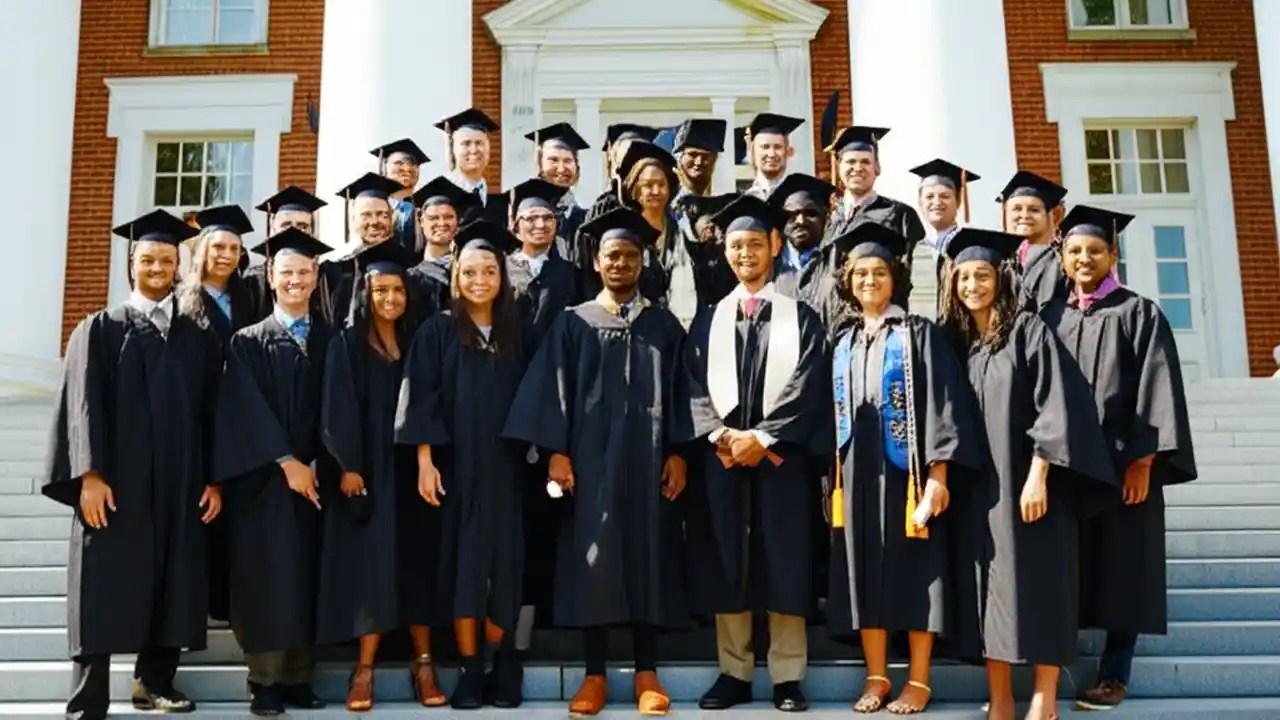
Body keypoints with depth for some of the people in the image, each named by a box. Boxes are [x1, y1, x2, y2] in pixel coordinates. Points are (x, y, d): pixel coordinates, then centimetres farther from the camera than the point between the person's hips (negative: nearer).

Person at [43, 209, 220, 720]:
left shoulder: (198, 338, 13)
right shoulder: (101, 329, 5)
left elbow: (211, 412, 10)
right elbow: (84, 404, -3)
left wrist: (215, 480, 3)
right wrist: (90, 474, -14)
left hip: (179, 488, 3)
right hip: (115, 484, -3)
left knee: (170, 587, 8)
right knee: (105, 590, -2)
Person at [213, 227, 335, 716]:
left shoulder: (331, 340, 11)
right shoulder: (248, 342, 4)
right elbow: (248, 410, -7)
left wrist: (321, 465, -6)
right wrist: (286, 462, -15)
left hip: (317, 475, 3)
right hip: (265, 478, -2)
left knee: (307, 579, 3)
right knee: (269, 577, -5)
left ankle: (298, 679, 9)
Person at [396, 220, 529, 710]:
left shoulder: (516, 333, 9)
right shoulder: (437, 331, 2)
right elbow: (421, 401, -3)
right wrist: (424, 460, -12)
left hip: (505, 466, 2)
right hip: (455, 464, -2)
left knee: (504, 560, 2)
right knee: (462, 558, 0)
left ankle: (502, 664, 12)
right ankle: (470, 668, 6)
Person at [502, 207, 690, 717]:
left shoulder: (664, 325, 10)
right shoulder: (572, 323, 7)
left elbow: (679, 391, 6)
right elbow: (554, 389, 1)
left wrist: (678, 453, -3)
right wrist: (555, 452, -8)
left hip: (648, 458, 1)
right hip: (589, 458, 0)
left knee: (647, 556, 2)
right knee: (592, 559, 0)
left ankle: (647, 673, 11)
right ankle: (595, 675, 9)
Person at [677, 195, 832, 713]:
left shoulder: (800, 318, 7)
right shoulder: (709, 319, 13)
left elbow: (807, 388, -3)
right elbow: (693, 387, 5)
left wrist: (761, 437, -13)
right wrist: (721, 436, -10)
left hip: (781, 457, -2)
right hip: (720, 456, 2)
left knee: (784, 564, -1)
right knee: (725, 566, 3)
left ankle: (787, 677, 7)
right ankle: (734, 673, 12)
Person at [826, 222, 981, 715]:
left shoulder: (919, 333, 1)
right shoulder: (843, 344, 14)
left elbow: (941, 402, -7)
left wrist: (938, 472, -16)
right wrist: (834, 475, 7)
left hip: (906, 467, -4)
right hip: (858, 471, 4)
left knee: (914, 568, -1)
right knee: (865, 569, 5)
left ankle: (919, 679, 7)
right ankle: (876, 676, 13)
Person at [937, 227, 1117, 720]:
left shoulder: (1029, 331, -3)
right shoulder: (956, 341, 12)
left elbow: (1055, 404, -12)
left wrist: (1038, 476, -19)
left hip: (1026, 480, -5)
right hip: (977, 487, 5)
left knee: (1037, 584, -4)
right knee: (987, 587, 5)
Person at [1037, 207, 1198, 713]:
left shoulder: (1138, 313, 1)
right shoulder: (1050, 318, 11)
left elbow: (1155, 389, -6)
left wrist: (1143, 461, -15)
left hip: (1124, 460, -3)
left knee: (1123, 565, 2)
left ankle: (1115, 675, 10)